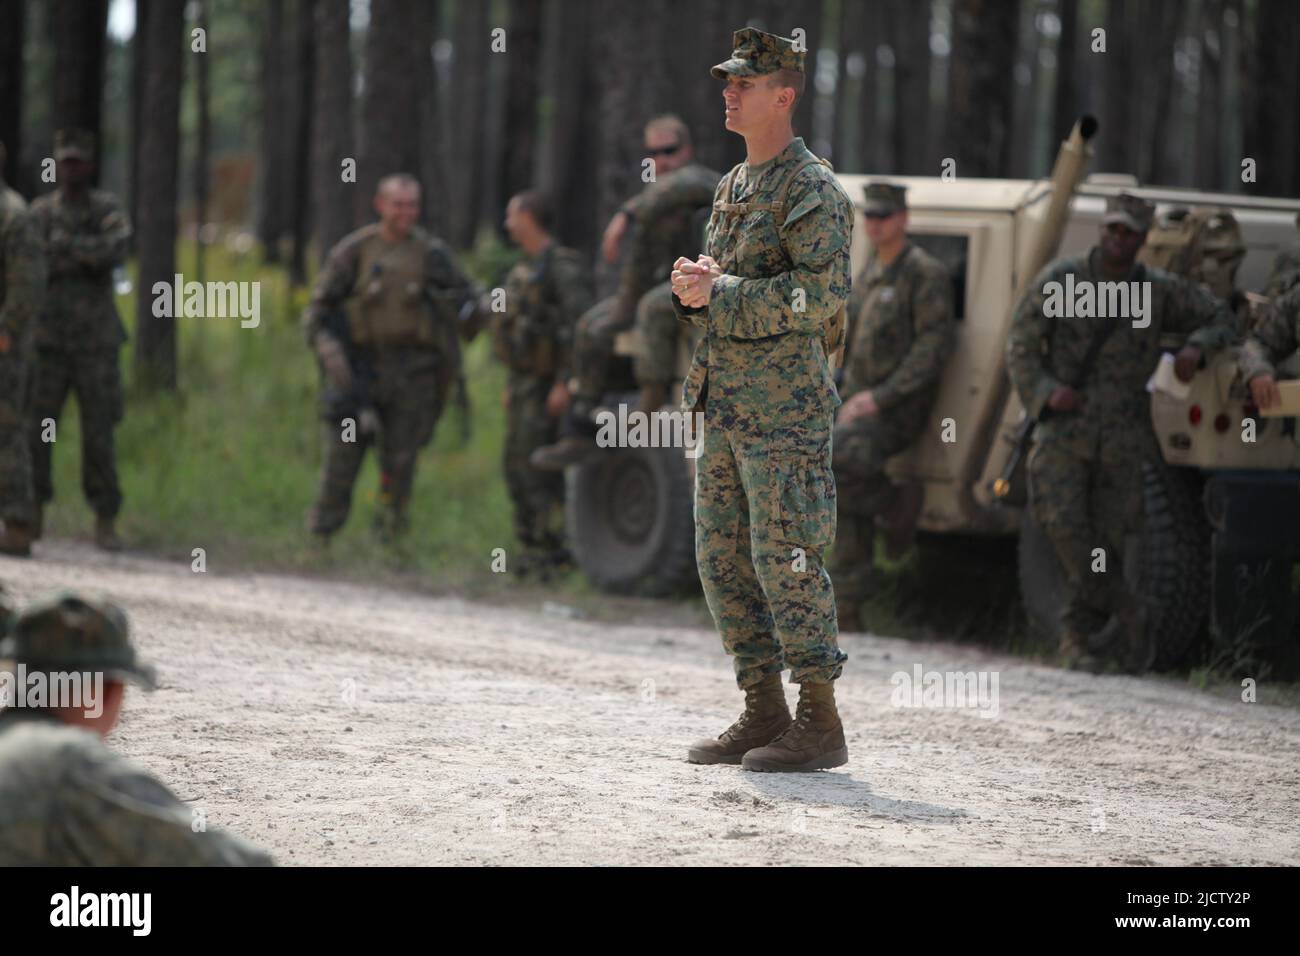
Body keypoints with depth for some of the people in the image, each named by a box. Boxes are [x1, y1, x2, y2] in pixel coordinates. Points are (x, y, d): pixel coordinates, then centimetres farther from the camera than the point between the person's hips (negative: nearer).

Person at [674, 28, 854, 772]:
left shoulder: (811, 189, -10)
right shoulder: (733, 188, 17)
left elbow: (824, 292, -21)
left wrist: (718, 291, -19)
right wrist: (693, 288, 0)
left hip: (783, 407, -9)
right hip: (725, 404, 9)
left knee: (786, 560, -9)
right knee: (724, 558, 9)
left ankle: (822, 725, -3)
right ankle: (764, 715, 16)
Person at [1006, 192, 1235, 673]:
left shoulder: (1159, 290, 5)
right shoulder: (1060, 279, -1)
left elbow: (1218, 317, 17)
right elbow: (1020, 345, 0)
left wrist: (1196, 346, -5)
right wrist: (1046, 391, -17)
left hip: (1123, 435, 1)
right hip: (1065, 428, -1)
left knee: (1105, 538, -1)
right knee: (1065, 525, -18)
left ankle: (1077, 635, 13)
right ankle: (1127, 615, -3)